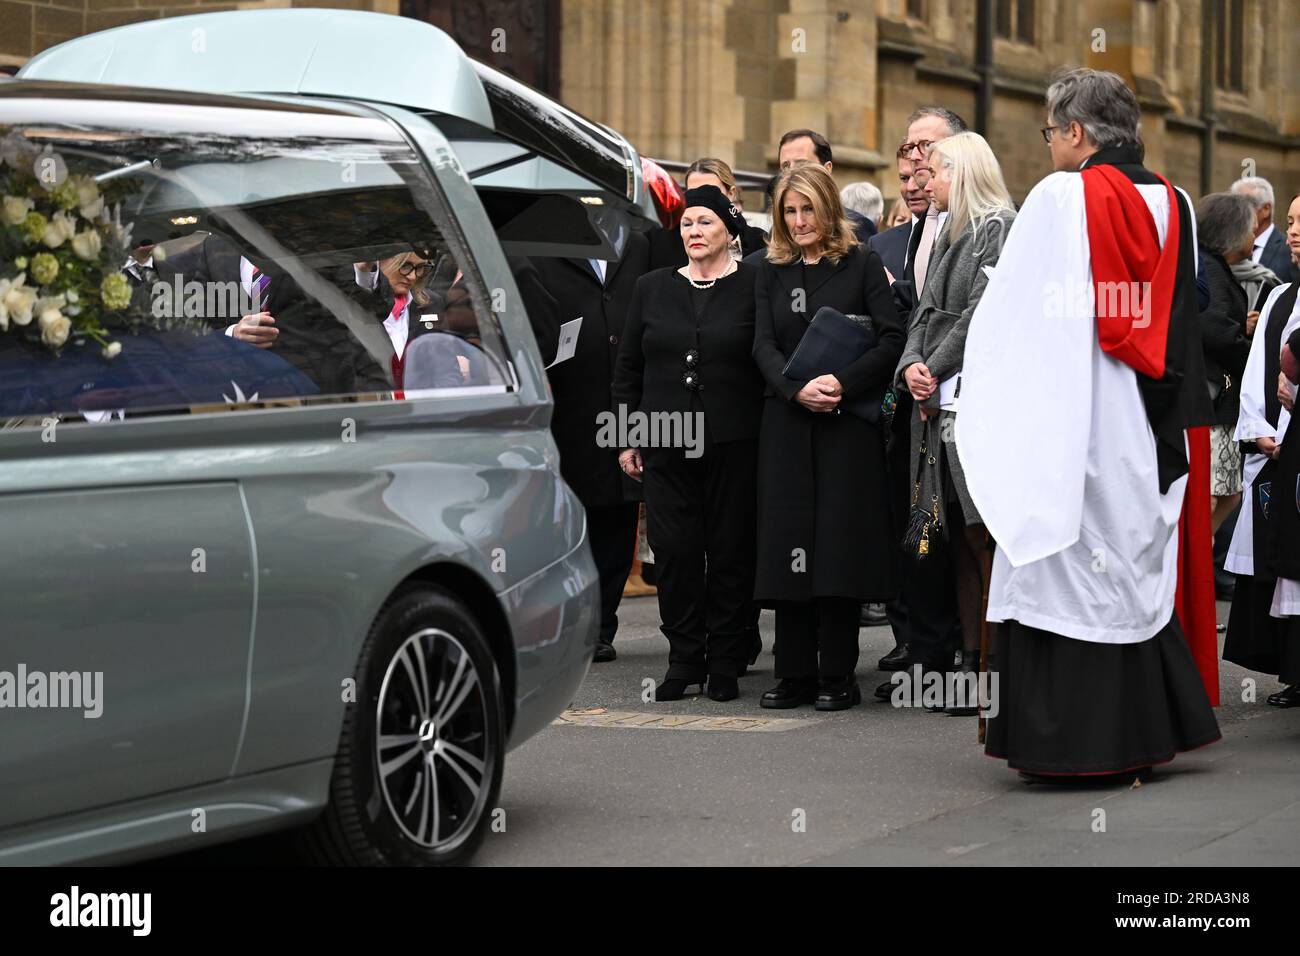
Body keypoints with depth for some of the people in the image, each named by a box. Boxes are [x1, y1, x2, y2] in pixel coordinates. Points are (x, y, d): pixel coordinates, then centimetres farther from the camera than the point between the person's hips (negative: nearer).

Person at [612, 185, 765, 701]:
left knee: (730, 551, 1)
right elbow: (628, 367, 15)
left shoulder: (753, 287, 2)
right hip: (667, 443, 3)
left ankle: (726, 663, 10)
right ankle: (684, 658, 11)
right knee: (674, 550, 1)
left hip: (733, 443, -3)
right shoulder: (652, 288, 11)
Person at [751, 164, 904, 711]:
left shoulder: (861, 264, 3)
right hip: (787, 422, 3)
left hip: (848, 422, -3)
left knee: (839, 541, -5)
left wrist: (843, 383, -17)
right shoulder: (771, 273, 13)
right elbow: (763, 345, 5)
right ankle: (795, 674, 5)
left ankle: (837, 676, 0)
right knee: (788, 542, 0)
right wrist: (798, 388, -14)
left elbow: (892, 338, -5)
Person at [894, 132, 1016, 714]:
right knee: (959, 539, 8)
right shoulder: (950, 235, 22)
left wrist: (936, 370, -8)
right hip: (941, 403, 9)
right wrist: (911, 366, -1)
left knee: (985, 535, -10)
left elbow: (983, 311, -13)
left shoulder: (1000, 228, -5)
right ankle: (969, 658, 12)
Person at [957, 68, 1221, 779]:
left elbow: (1009, 320, -8)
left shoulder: (1061, 198, -11)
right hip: (1152, 428, 6)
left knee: (1067, 573, -1)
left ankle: (1067, 740, 0)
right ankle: (1148, 732, 18)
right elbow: (1183, 325, 13)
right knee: (1139, 567, 13)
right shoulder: (1172, 206, 7)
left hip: (1073, 425, -6)